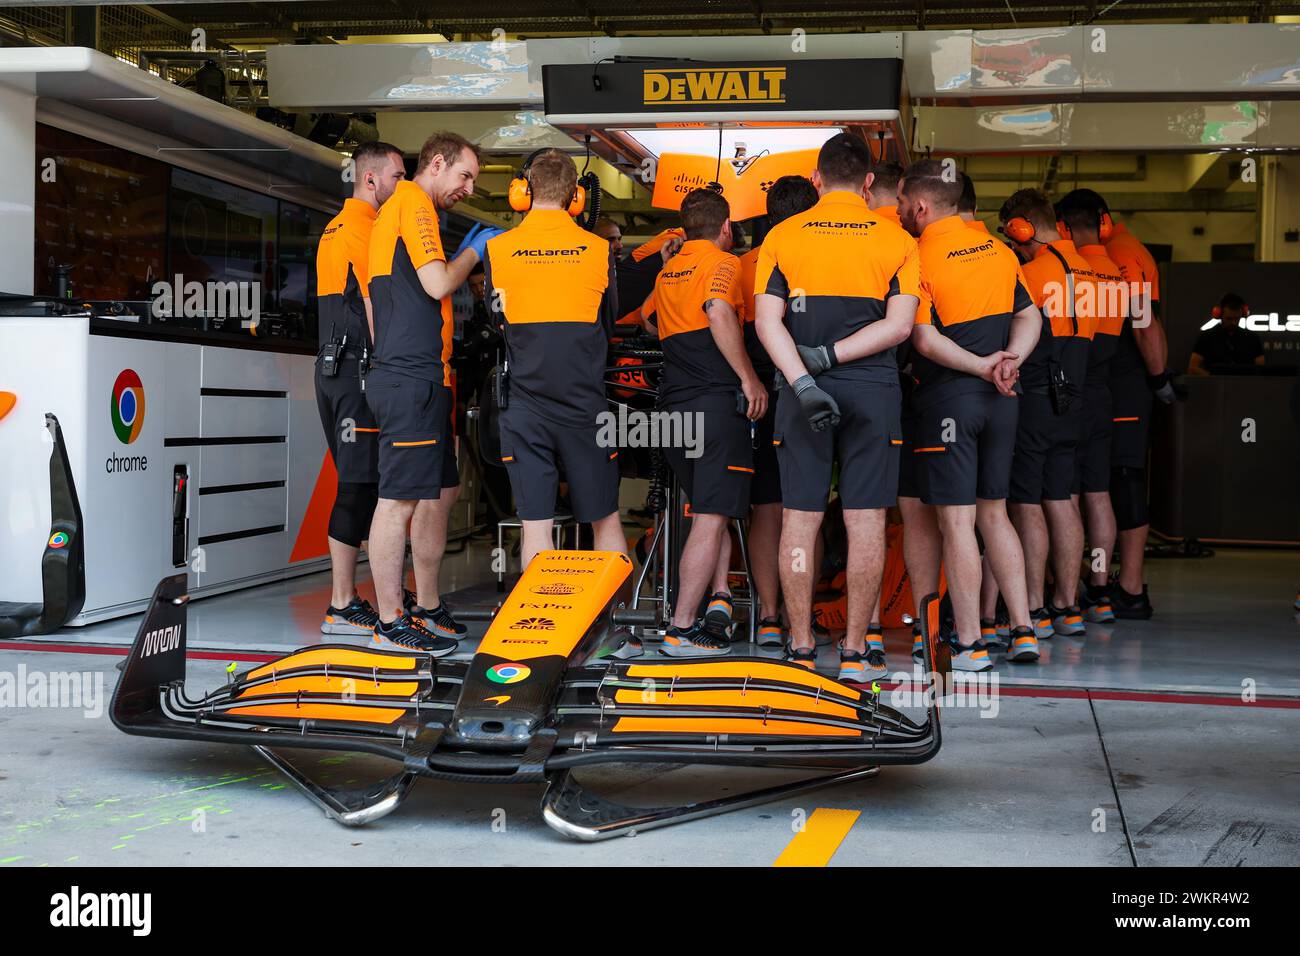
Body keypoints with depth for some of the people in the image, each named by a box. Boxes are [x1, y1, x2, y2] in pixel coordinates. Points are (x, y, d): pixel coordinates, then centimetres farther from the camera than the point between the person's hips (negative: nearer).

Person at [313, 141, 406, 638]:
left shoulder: (334, 228, 21)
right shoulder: (367, 228, -10)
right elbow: (375, 304, -14)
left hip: (331, 367, 10)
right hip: (357, 369, -10)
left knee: (355, 482, 13)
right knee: (359, 485, -9)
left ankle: (345, 595, 17)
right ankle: (342, 607, -7)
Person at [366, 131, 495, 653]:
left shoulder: (398, 207, 24)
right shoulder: (413, 202, -7)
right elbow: (438, 285, -16)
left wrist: (468, 251, 19)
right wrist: (474, 251, 0)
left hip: (423, 378, 11)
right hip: (411, 379, -11)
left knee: (439, 491, 15)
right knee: (399, 500, -7)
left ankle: (427, 605, 23)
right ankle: (391, 620, -2)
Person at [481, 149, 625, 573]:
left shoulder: (497, 250, -3)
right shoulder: (599, 250, -2)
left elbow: (497, 320, 10)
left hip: (524, 407, 0)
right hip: (586, 406, 0)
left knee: (535, 526, 4)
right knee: (605, 520, 11)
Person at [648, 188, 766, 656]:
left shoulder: (666, 272, 20)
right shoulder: (723, 263, -2)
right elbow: (719, 314, -21)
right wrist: (749, 377, -18)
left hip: (674, 406, 7)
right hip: (718, 402, -7)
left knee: (709, 511, 20)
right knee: (711, 519, -5)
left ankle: (718, 598, 9)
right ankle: (681, 629, -8)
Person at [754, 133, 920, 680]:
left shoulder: (782, 236, 6)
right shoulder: (896, 240, 5)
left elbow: (767, 320, -6)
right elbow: (900, 324, -6)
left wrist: (802, 380, -12)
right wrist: (831, 357, -8)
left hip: (803, 393, 1)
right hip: (873, 390, 0)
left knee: (800, 519, 5)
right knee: (866, 520, 4)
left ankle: (800, 648, 10)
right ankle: (856, 651, 7)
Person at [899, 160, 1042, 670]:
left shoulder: (920, 258, -10)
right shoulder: (999, 250, 10)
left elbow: (925, 339, -18)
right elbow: (1030, 315, 12)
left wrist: (982, 366, -12)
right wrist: (1011, 359, -3)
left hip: (950, 397, -6)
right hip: (1001, 400, 7)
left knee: (957, 521, -2)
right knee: (994, 513, 15)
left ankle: (969, 642, 2)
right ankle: (1023, 630, 15)